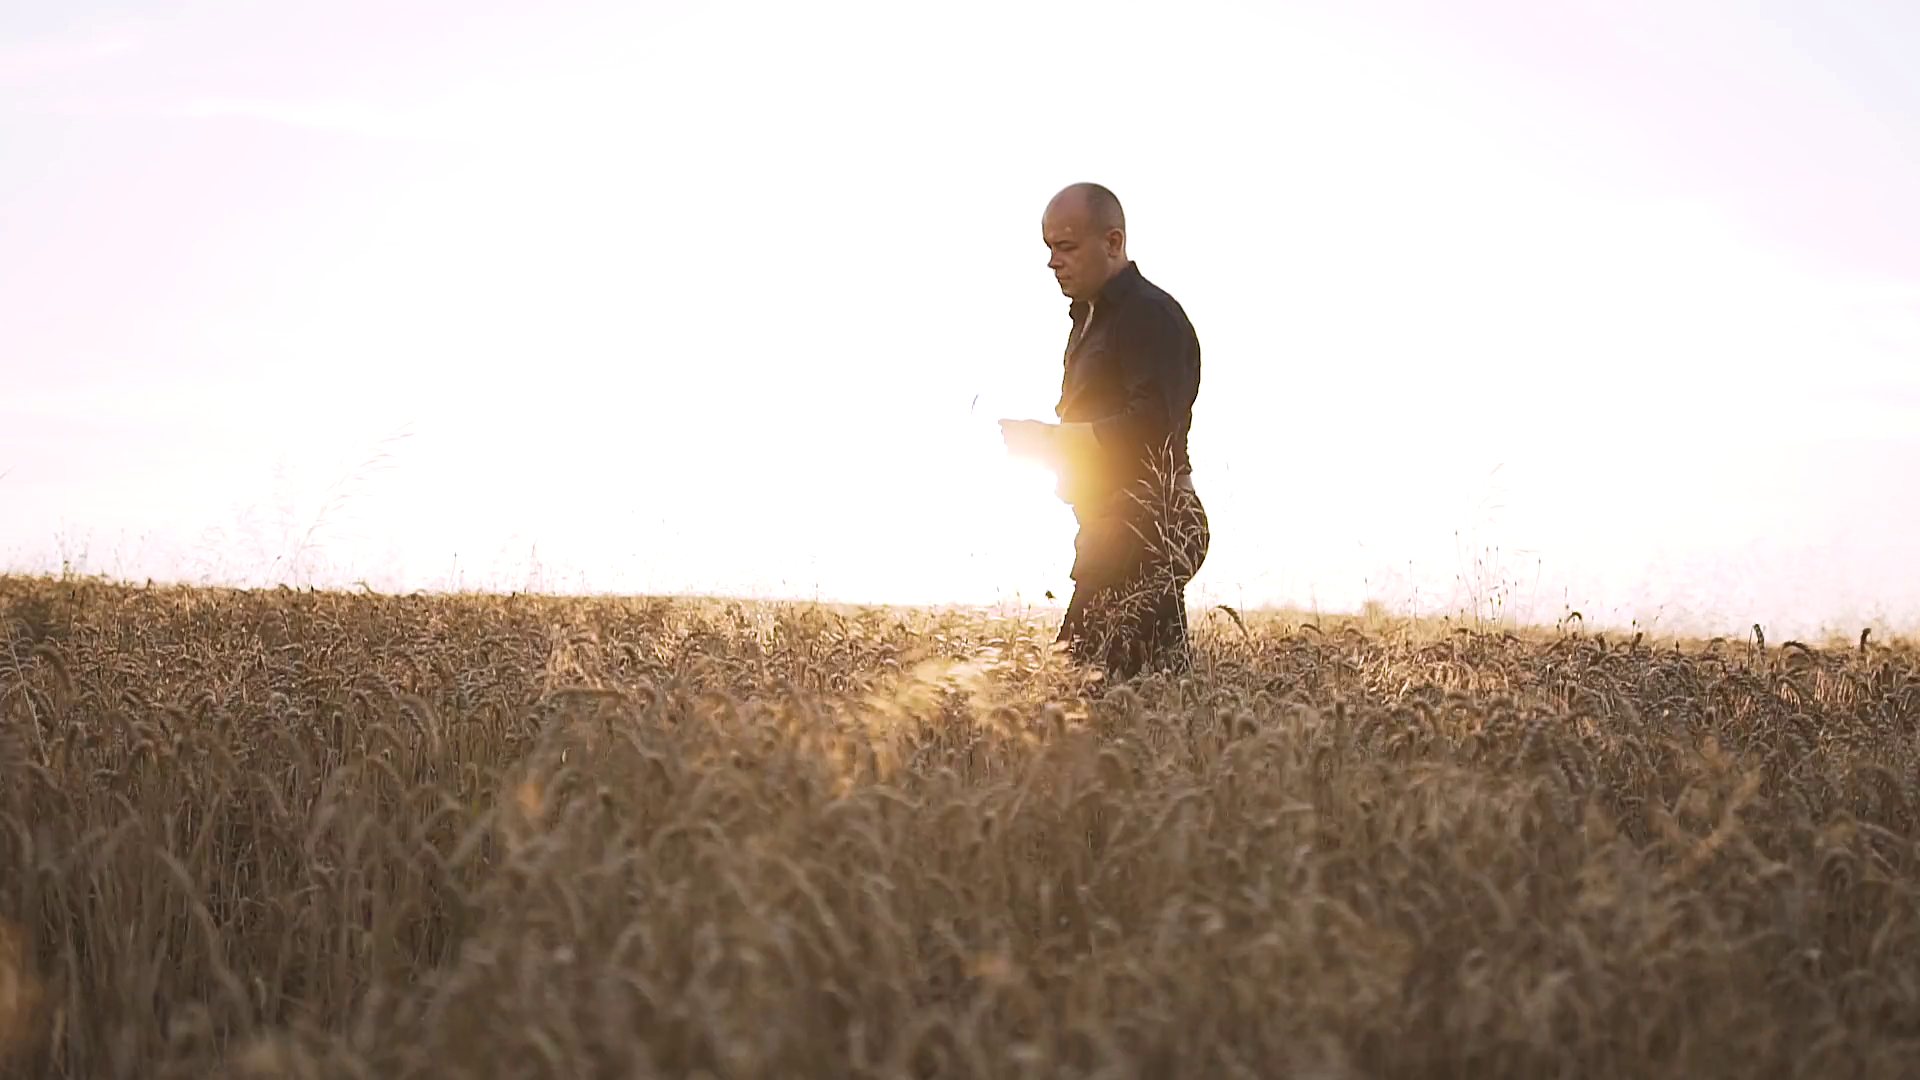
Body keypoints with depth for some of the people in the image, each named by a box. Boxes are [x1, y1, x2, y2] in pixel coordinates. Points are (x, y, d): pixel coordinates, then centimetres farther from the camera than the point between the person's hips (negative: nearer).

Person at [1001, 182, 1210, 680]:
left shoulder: (1152, 315, -10)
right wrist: (1047, 439, 8)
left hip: (1148, 525, -10)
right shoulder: (1089, 317, 22)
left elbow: (1149, 430, -21)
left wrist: (1048, 438, -17)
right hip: (1113, 522, 10)